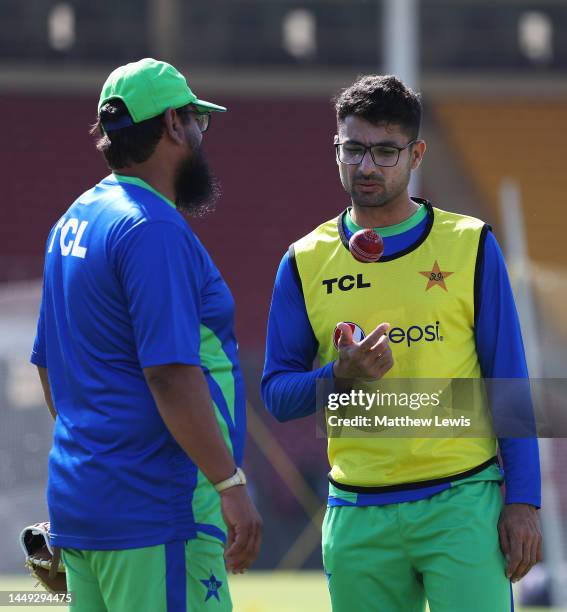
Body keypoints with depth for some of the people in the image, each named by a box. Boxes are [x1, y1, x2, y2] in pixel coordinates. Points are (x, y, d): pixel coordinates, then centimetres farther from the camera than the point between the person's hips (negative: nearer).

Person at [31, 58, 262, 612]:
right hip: (154, 514, -10)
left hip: (74, 499, 10)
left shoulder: (73, 223, 15)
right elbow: (171, 373, -21)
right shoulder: (153, 229, -14)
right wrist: (231, 483, -21)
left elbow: (50, 365, 21)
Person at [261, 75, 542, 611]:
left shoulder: (470, 245, 4)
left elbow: (508, 380, 3)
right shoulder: (305, 261, 7)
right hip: (357, 518, 2)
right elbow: (277, 395, 7)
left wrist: (523, 500, -4)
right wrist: (342, 375, -15)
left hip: (462, 505, -2)